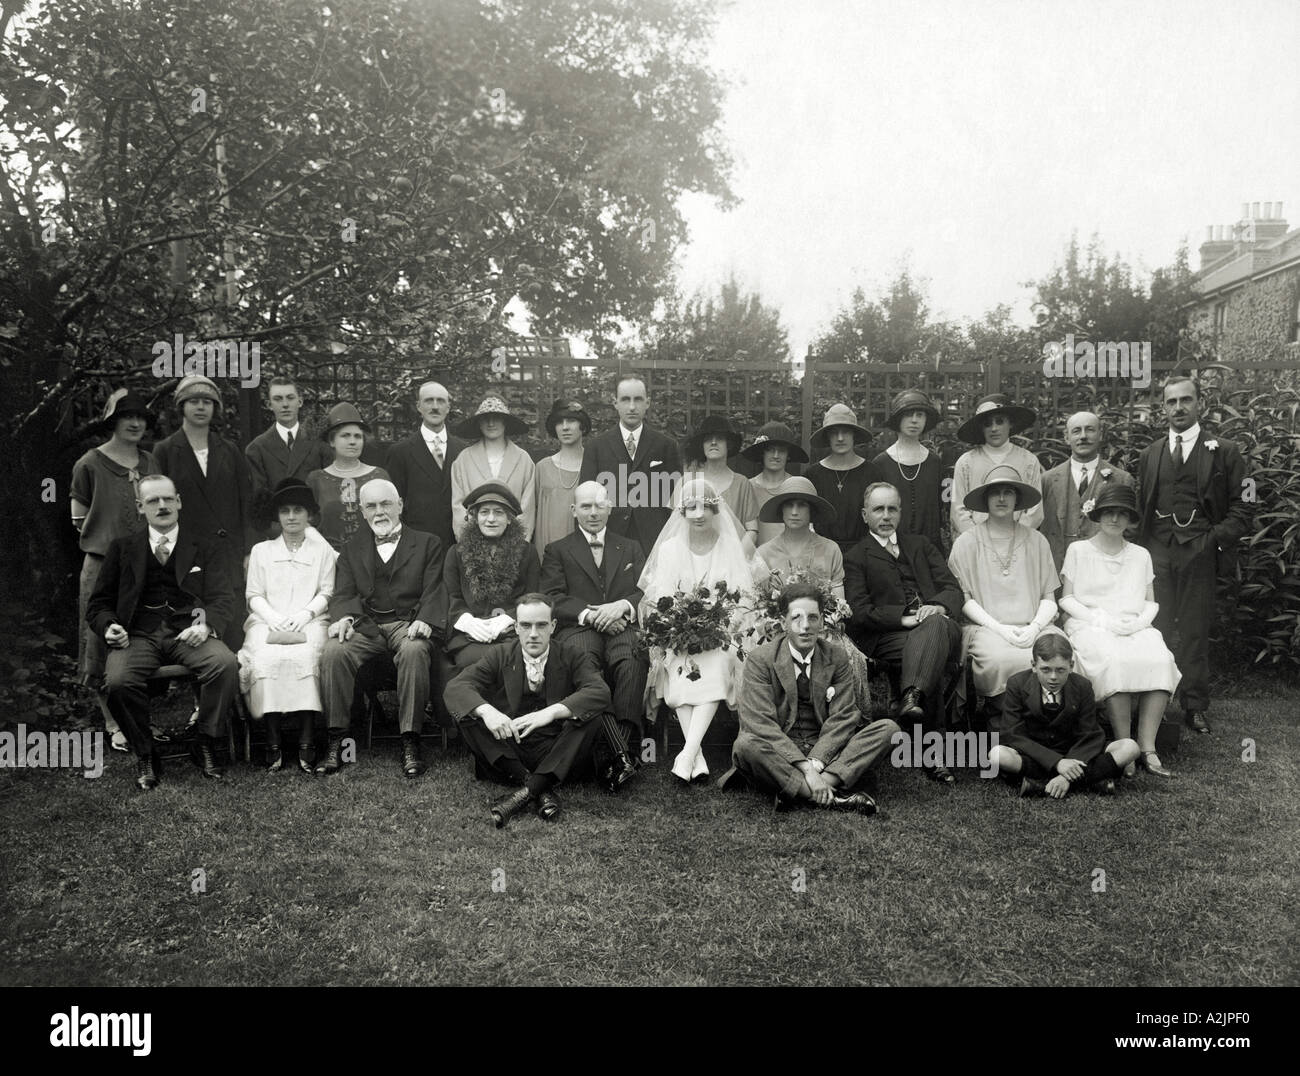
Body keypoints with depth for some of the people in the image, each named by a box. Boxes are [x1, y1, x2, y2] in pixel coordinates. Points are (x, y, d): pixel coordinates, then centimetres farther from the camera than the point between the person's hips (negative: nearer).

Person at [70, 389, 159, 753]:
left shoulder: (150, 462, 10)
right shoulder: (90, 464, -2)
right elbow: (79, 521, 2)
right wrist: (112, 539, -5)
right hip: (103, 564, -4)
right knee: (106, 645, 0)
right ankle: (114, 725, 8)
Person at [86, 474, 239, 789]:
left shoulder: (205, 547, 15)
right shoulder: (123, 548, 18)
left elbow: (222, 597, 5)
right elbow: (99, 604, 17)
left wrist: (205, 624, -18)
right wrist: (110, 627, -7)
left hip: (187, 632, 0)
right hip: (138, 634, 1)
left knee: (226, 663, -31)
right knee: (118, 681, -31)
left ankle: (206, 746, -12)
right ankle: (145, 754, -7)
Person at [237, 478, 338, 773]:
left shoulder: (322, 550, 19)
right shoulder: (261, 550, 22)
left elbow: (326, 592, 10)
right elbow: (254, 595, 13)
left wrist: (305, 614, -9)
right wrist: (275, 618, -7)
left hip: (309, 623, -1)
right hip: (268, 622, 1)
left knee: (303, 658, -35)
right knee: (267, 659, -33)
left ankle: (307, 742, -37)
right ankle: (273, 743, -33)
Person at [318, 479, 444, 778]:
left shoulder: (427, 543, 15)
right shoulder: (352, 549, 22)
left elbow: (433, 592, 4)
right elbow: (343, 594, 11)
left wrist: (424, 620, -17)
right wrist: (344, 618, -13)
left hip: (407, 624, -2)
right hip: (365, 626, 2)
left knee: (414, 651, -36)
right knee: (333, 652, -29)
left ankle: (410, 743, -30)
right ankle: (336, 740, -21)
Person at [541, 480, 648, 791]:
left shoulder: (630, 548, 26)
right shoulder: (557, 550, 20)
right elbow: (553, 599, 5)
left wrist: (622, 606, -9)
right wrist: (589, 614, -12)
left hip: (622, 626, 1)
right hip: (578, 629, -1)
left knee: (631, 660, -37)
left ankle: (616, 751, -41)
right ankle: (620, 752, -43)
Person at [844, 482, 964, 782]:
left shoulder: (921, 545, 26)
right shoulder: (855, 558, 14)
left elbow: (953, 589, 14)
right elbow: (860, 613, -1)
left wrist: (938, 606, -12)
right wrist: (904, 618, -16)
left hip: (939, 625, 3)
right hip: (886, 637, -3)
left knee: (934, 626, -35)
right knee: (930, 652, -35)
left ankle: (913, 697, -50)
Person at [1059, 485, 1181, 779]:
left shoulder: (1141, 555, 21)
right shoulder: (1078, 550, 10)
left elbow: (1151, 602, 18)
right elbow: (1066, 600, 3)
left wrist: (1139, 621, -4)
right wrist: (1103, 620, -10)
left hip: (1135, 629, 3)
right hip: (1089, 627, -3)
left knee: (1160, 660, -30)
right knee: (1113, 661, -36)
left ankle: (1147, 748, -29)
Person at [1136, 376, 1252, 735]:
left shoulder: (1224, 452, 6)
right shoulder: (1149, 455, 15)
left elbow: (1241, 507, 3)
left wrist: (1216, 538, -10)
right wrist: (1142, 545, 3)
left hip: (1199, 553, -2)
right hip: (1156, 553, 2)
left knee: (1195, 631, 3)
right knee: (1155, 630, 0)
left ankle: (1195, 707, 11)